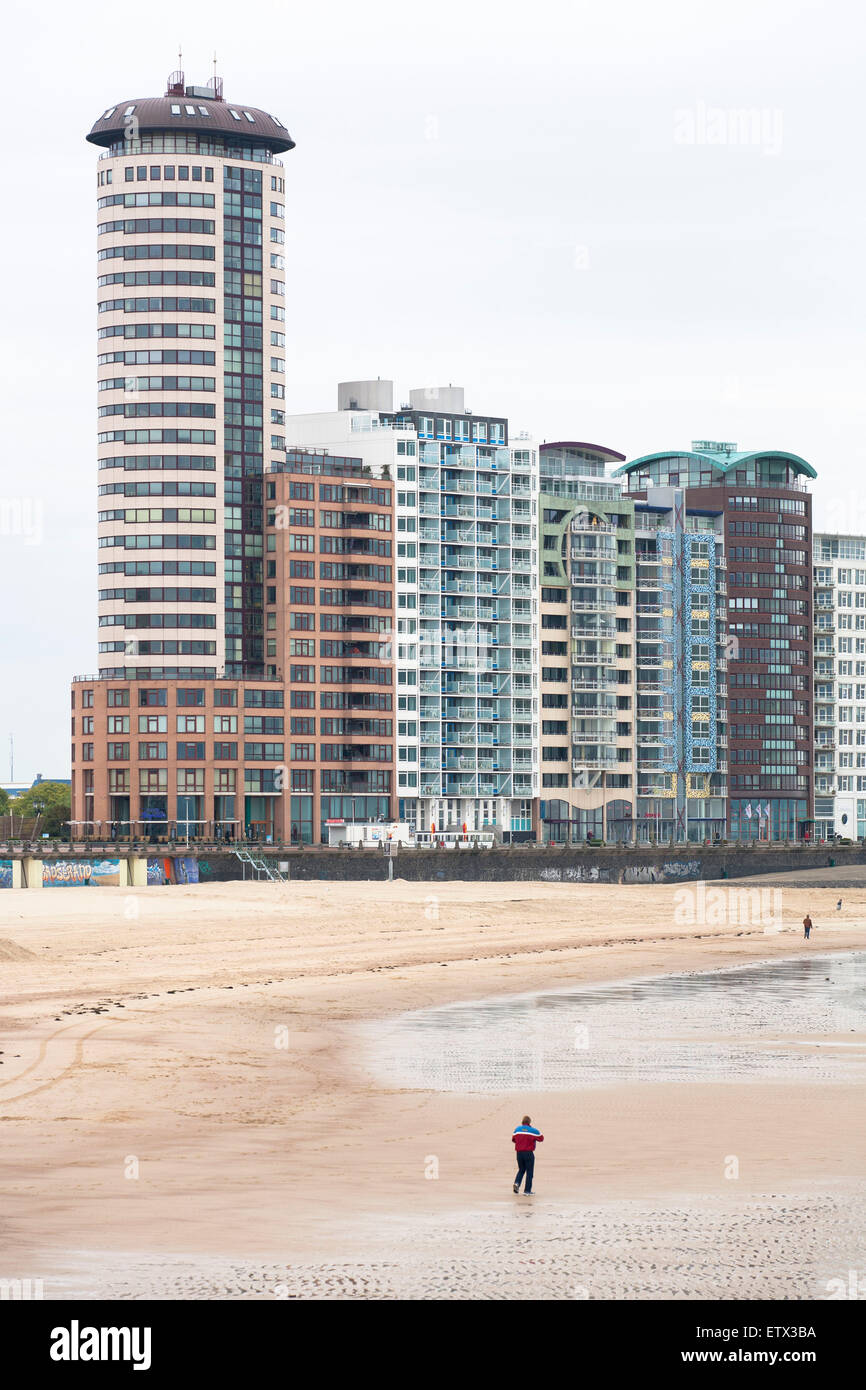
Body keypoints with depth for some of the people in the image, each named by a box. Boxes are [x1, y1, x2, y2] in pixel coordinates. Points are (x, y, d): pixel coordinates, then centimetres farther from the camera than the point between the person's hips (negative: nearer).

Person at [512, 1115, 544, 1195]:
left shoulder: (517, 1129, 2)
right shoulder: (533, 1131, -8)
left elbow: (513, 1139, 14)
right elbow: (541, 1139, 3)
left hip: (519, 1152, 3)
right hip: (529, 1153, -3)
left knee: (521, 1170, 20)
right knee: (529, 1172, 6)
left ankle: (517, 1183, -6)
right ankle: (527, 1190, 3)